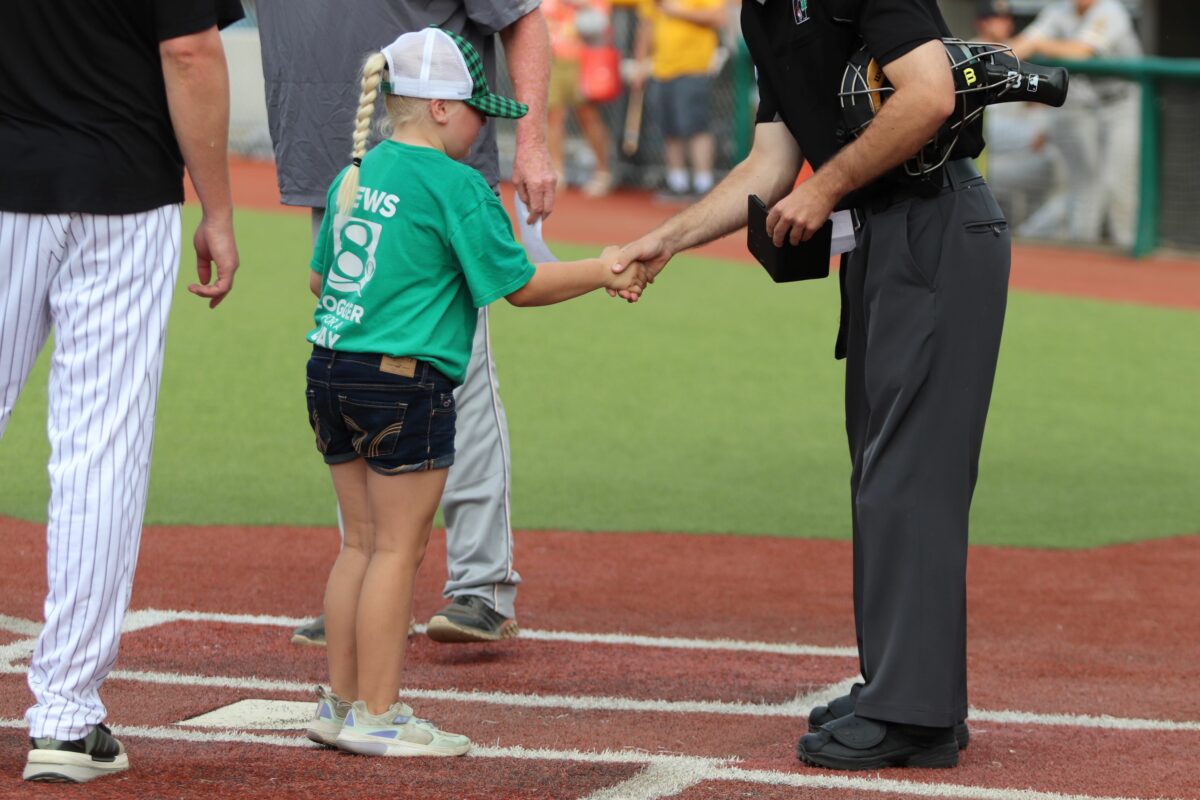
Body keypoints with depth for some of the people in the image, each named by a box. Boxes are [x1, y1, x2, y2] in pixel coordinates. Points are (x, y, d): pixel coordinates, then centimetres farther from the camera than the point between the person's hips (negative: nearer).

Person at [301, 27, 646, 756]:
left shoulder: (356, 174, 12)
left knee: (362, 543, 15)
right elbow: (521, 284, -8)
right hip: (405, 381, -8)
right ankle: (377, 716, -1)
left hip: (331, 369, 8)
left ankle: (342, 703, 18)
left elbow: (319, 279, 21)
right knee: (399, 546, -2)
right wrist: (604, 271, 3)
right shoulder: (456, 185, -10)